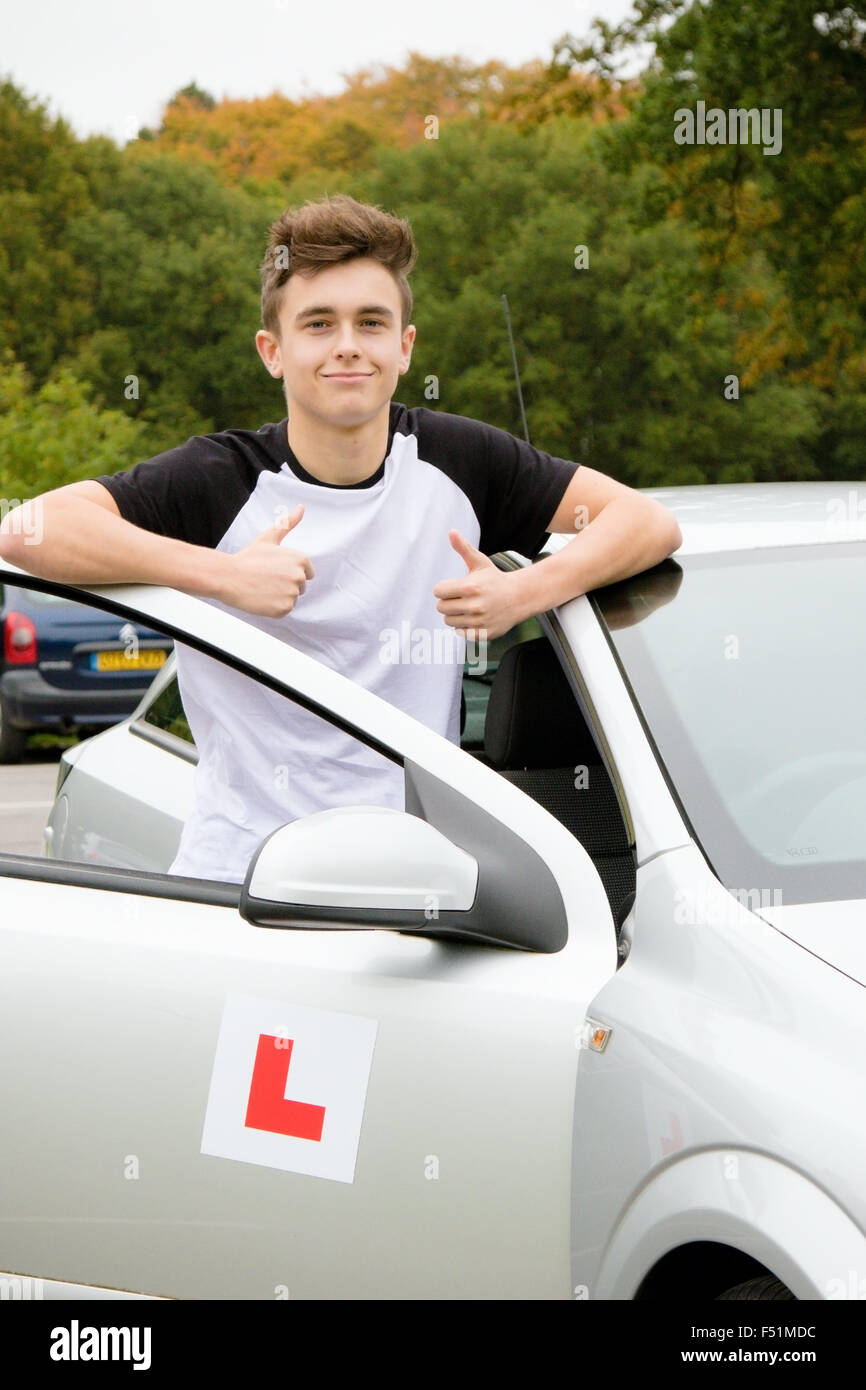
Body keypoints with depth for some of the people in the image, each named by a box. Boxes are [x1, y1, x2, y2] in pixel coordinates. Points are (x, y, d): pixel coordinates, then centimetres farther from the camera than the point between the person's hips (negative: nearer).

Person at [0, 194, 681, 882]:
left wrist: (524, 593, -10)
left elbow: (650, 520, 8)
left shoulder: (457, 463, 6)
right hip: (235, 875, -2)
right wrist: (222, 576, -22)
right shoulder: (222, 479, -4)